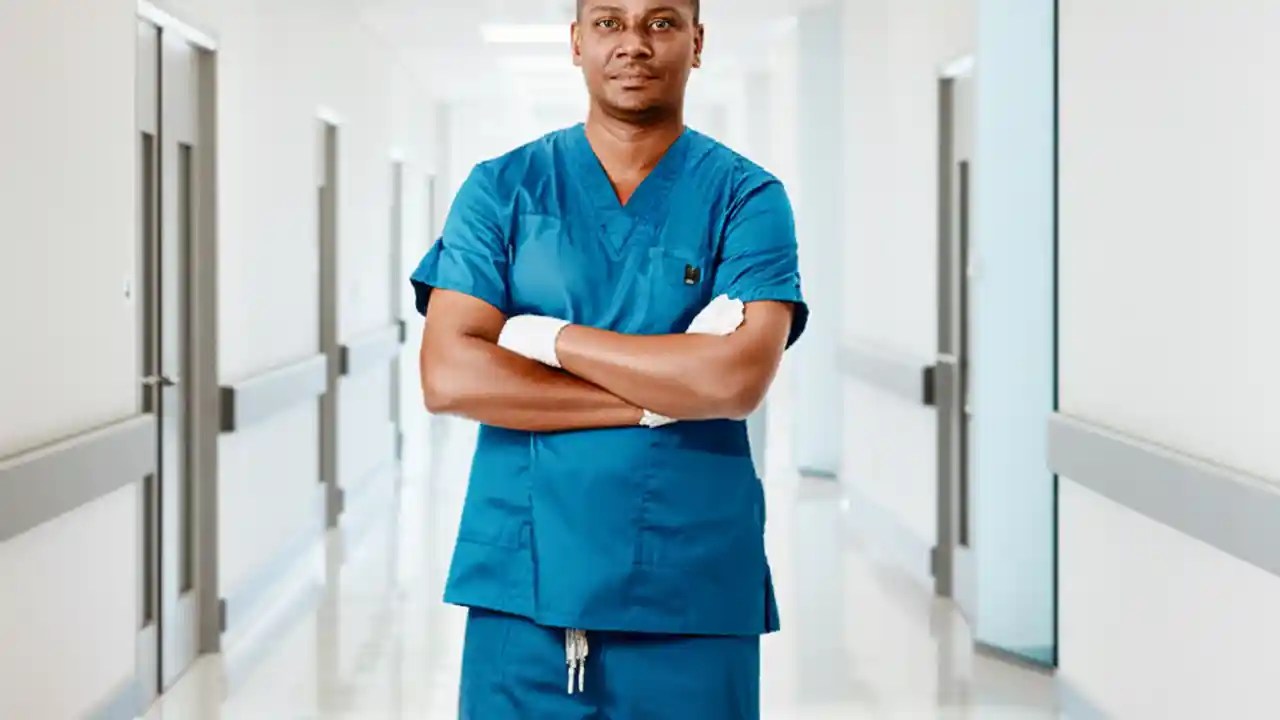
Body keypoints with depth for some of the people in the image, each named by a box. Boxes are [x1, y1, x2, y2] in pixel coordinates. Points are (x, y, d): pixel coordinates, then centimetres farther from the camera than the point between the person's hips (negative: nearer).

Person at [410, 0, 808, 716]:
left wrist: (543, 337, -9)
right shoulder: (501, 189, 5)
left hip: (692, 594, -1)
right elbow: (448, 377, -7)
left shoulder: (748, 198, 1)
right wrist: (663, 396, -11)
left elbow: (738, 378, -14)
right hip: (520, 583, 1)